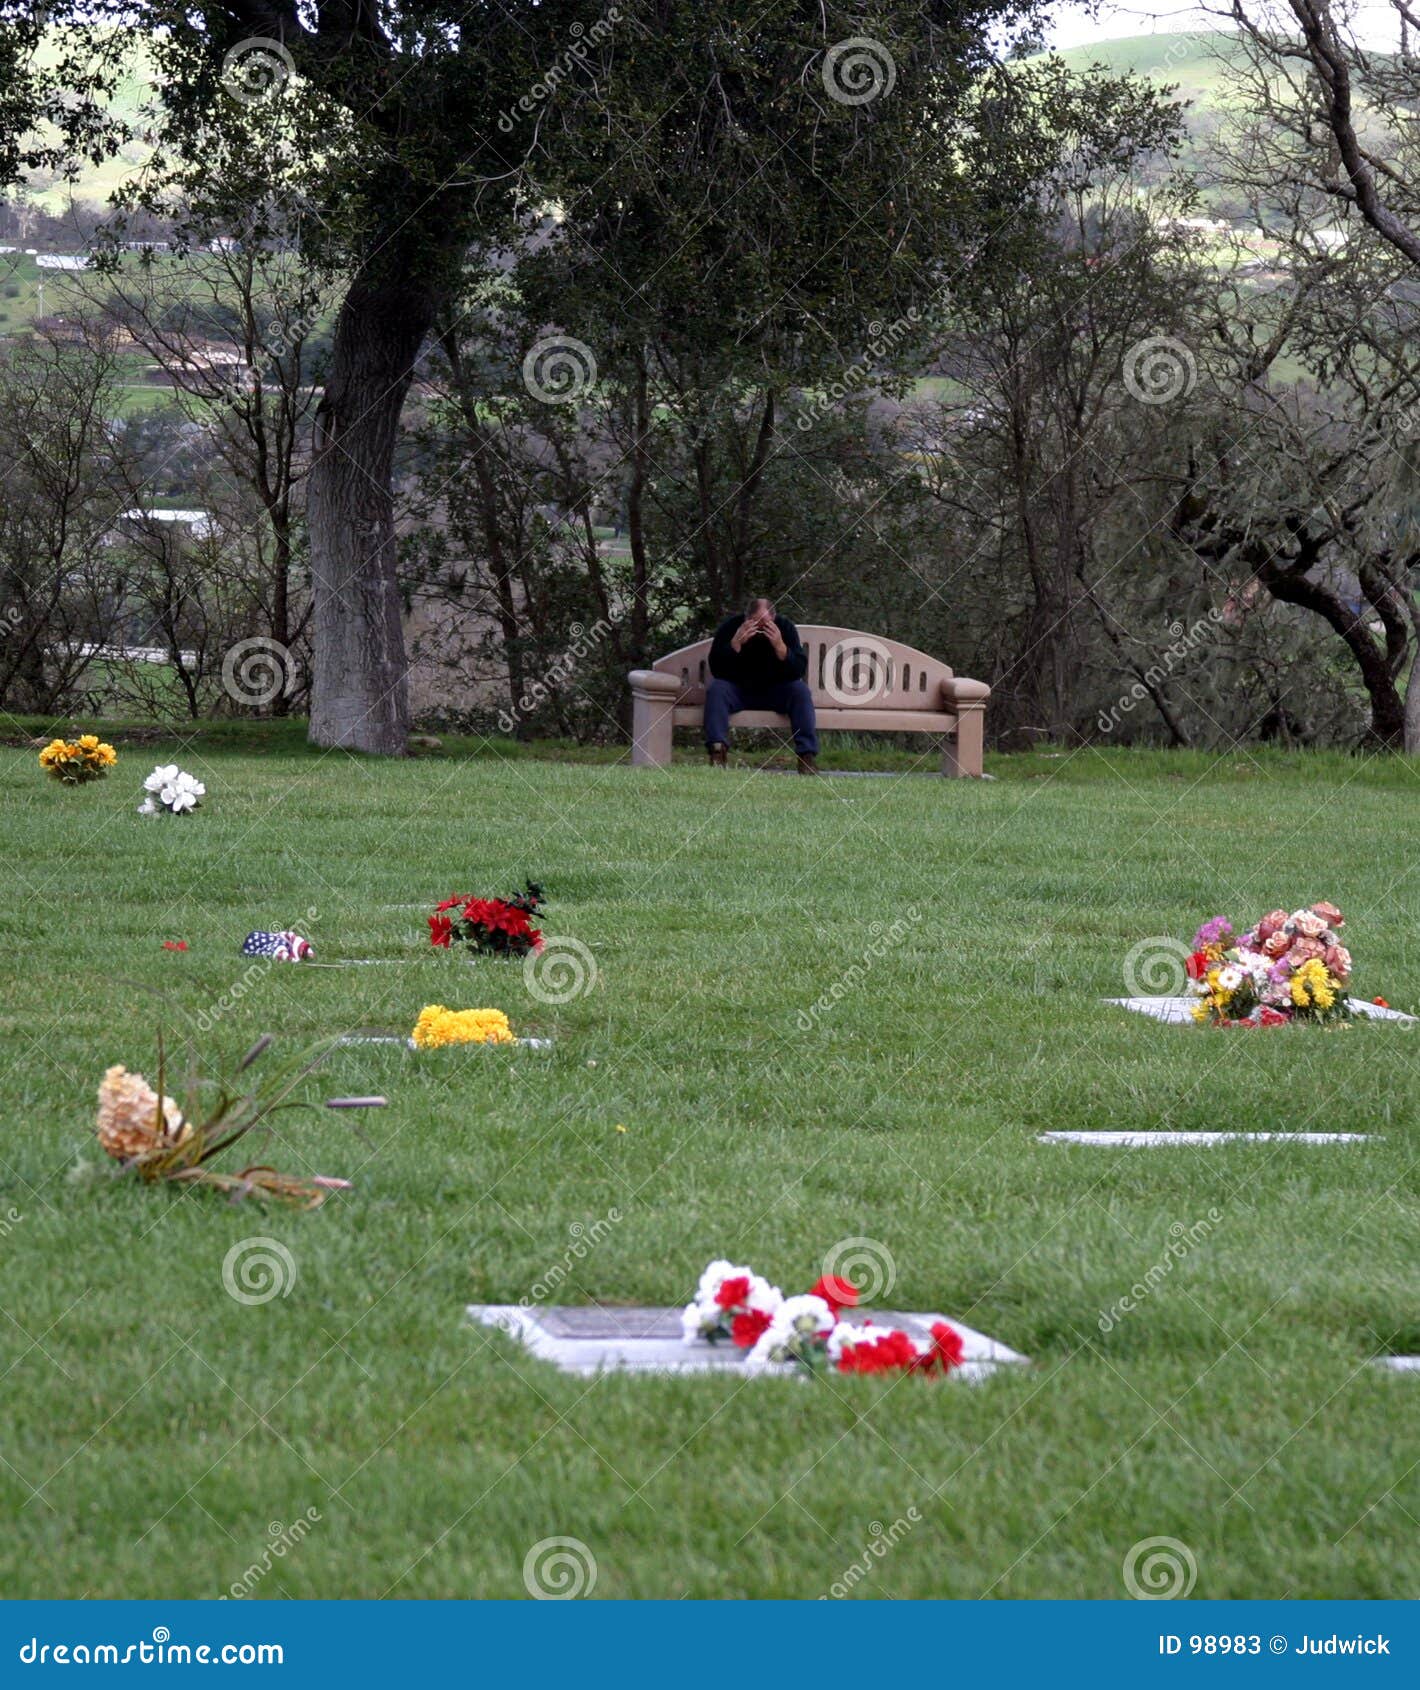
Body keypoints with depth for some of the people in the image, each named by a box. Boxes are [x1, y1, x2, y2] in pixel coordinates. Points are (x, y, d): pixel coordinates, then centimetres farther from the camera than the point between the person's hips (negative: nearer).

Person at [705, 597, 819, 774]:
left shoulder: (785, 628, -9)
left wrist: (780, 646, -33)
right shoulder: (730, 627, -12)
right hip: (737, 691, -1)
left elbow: (799, 671, -18)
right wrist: (736, 643, -33)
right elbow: (716, 670, -21)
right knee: (715, 688, -30)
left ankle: (807, 757, -30)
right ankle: (717, 754, -40)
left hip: (774, 691, 1)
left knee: (801, 691, -26)